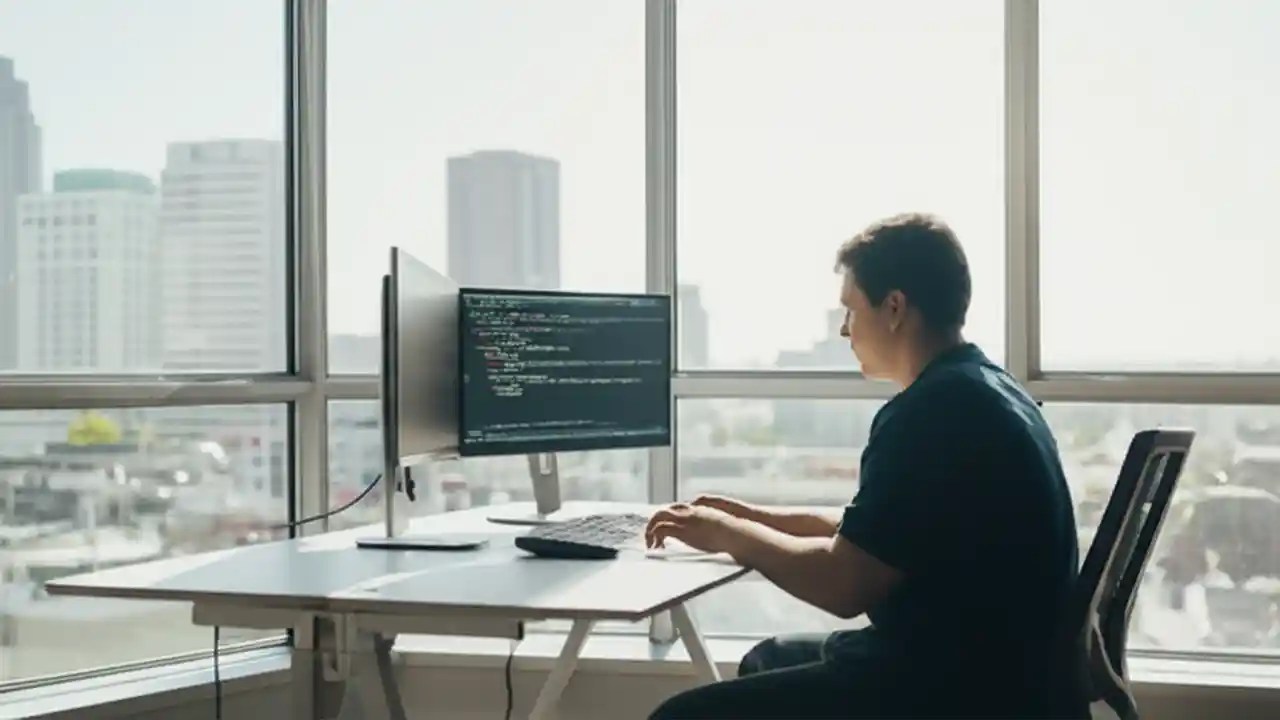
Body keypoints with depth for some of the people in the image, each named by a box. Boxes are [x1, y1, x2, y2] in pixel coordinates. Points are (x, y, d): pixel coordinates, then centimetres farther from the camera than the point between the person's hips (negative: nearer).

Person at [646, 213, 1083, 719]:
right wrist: (754, 518, 16)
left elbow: (844, 585, -21)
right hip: (988, 669, 11)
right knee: (767, 662, 27)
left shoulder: (932, 411, -20)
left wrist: (730, 535, -6)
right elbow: (872, 534, 21)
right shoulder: (983, 391, 14)